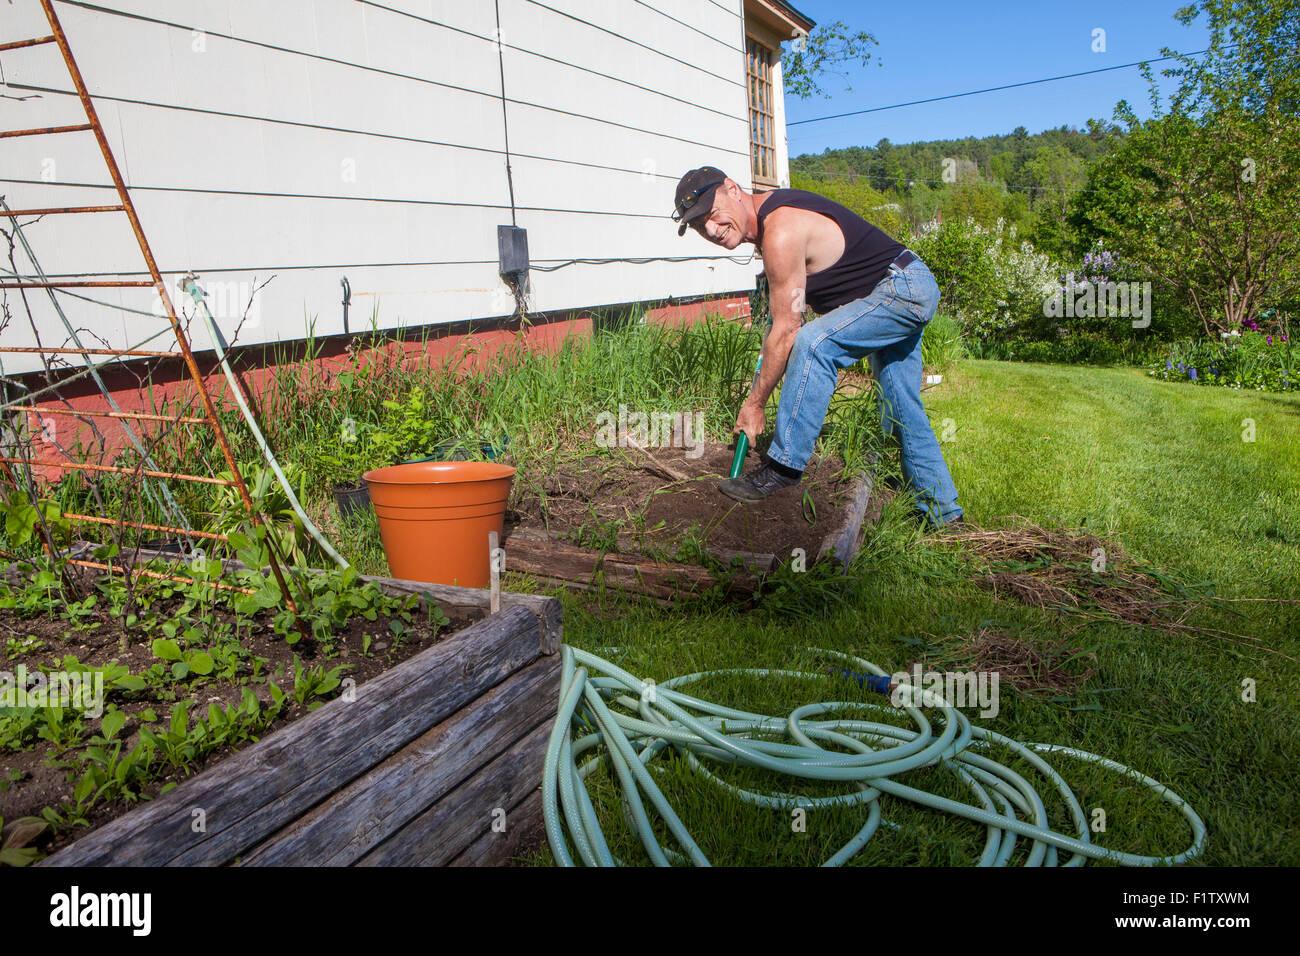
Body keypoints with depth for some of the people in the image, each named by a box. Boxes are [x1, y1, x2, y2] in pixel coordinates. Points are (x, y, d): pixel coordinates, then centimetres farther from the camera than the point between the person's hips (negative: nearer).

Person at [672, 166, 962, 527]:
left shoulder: (781, 233, -26)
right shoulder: (768, 213, 4)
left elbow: (786, 330, -23)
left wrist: (755, 403, -16)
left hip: (903, 288, -11)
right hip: (910, 293, 11)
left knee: (813, 344, -29)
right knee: (904, 413, 15)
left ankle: (784, 466, -21)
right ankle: (942, 512, 26)